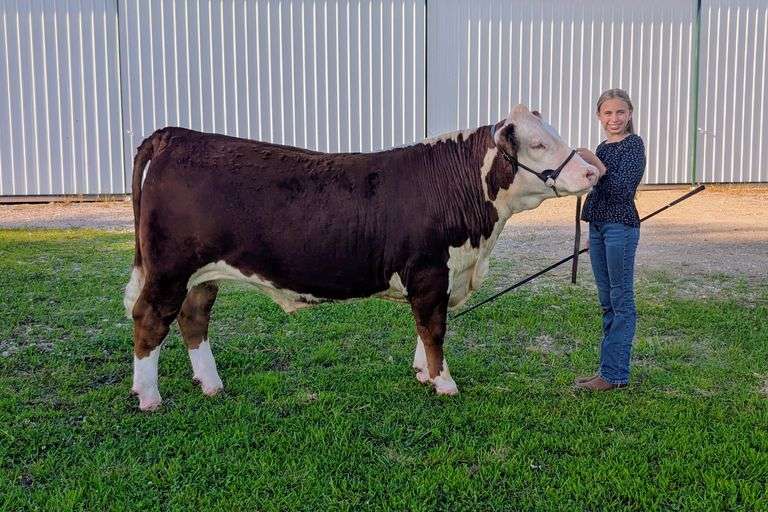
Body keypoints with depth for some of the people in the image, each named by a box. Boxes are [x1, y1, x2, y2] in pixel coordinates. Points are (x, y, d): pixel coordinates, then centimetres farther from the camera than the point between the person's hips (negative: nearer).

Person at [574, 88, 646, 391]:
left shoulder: (633, 144, -8)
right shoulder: (603, 147, 15)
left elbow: (622, 189, -19)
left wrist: (595, 163, -23)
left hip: (620, 227, -8)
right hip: (598, 226, 8)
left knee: (621, 301, -4)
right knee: (607, 302, 12)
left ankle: (614, 374, 0)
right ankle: (608, 368, 20)